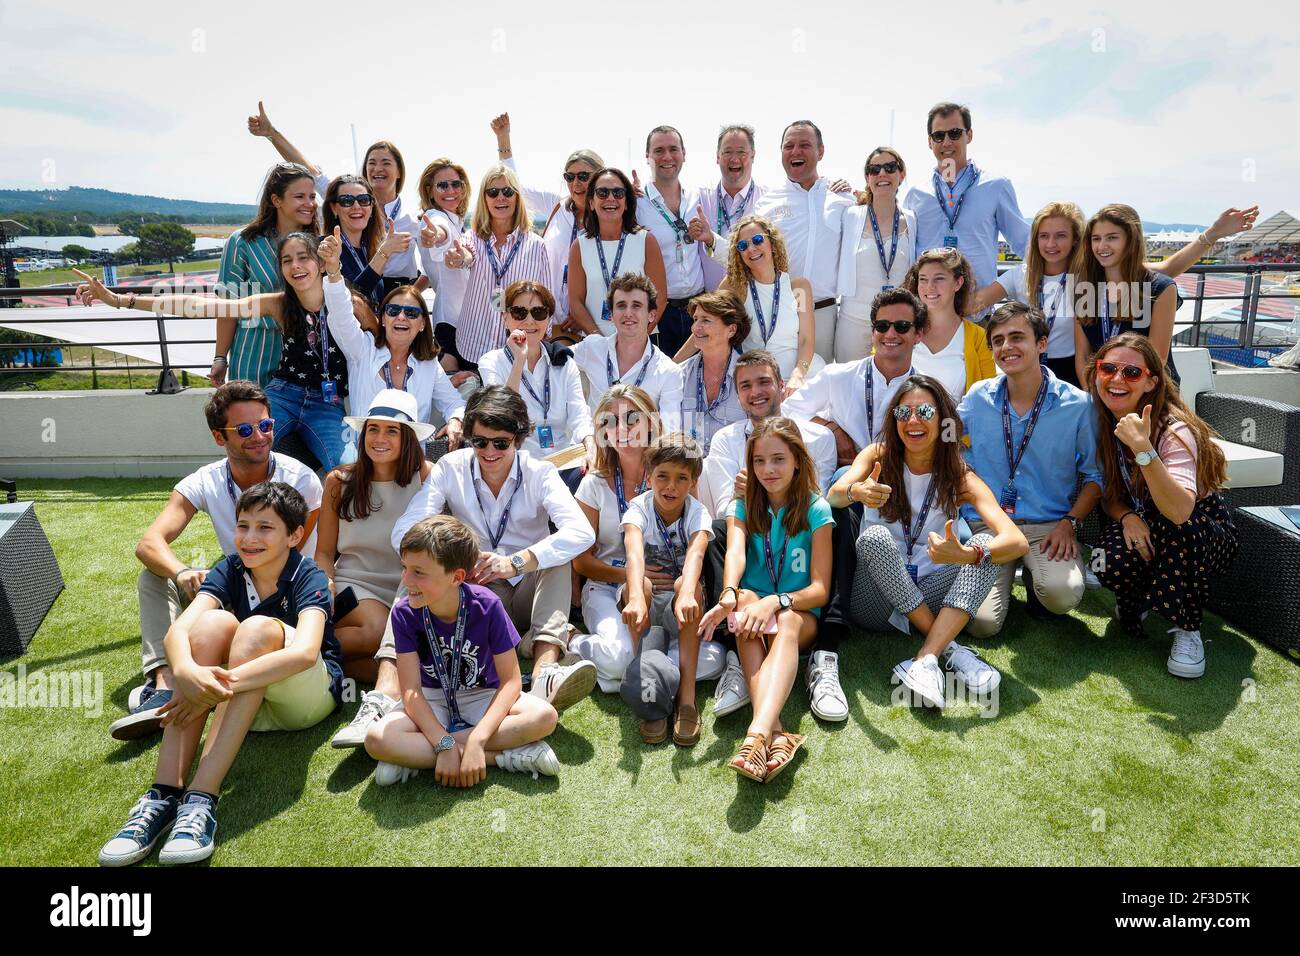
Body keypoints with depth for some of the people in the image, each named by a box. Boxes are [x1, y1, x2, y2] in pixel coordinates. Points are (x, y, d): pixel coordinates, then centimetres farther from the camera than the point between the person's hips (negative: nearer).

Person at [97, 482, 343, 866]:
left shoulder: (308, 578, -16)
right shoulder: (229, 570, -3)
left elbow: (305, 651, -35)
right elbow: (177, 630, -21)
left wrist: (224, 683, -44)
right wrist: (186, 671, -43)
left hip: (310, 694, -4)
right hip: (248, 701, 4)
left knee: (258, 630, -31)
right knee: (214, 622, -24)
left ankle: (200, 802, -40)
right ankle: (164, 795, -32)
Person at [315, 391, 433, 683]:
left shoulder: (426, 476, -4)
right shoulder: (339, 481, 4)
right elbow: (324, 552, 10)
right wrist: (326, 587, -10)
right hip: (354, 584, 0)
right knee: (380, 632, -32)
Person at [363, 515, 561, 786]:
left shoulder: (486, 606, -21)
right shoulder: (404, 613, -17)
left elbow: (511, 680, -19)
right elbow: (410, 691, -18)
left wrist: (477, 740, -32)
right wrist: (445, 745, -31)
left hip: (482, 696, 0)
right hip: (432, 700, 1)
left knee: (544, 716, -29)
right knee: (377, 739, -30)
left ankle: (416, 756, -24)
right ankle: (504, 757, -28)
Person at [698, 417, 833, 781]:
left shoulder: (816, 509, -2)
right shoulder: (743, 507, 5)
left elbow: (820, 588, -9)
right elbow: (735, 553, -18)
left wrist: (775, 602, -29)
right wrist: (729, 596, -41)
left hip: (800, 613, -1)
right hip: (754, 602, 2)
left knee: (787, 623, -37)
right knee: (743, 601, -34)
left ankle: (758, 733, -60)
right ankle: (775, 731, -50)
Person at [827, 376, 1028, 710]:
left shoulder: (960, 477, -4)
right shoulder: (879, 455, -3)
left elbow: (1017, 542, -19)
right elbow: (833, 496, -24)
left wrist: (966, 555, -41)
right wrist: (857, 492, -50)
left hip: (925, 598, 1)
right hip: (874, 604, -1)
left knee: (985, 544, -21)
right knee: (874, 537, -29)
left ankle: (925, 660, -32)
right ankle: (948, 648, -22)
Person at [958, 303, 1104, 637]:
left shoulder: (1078, 404, -2)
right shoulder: (978, 397, 4)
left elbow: (1095, 475, 4)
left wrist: (1070, 522, -9)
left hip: (1048, 526, -1)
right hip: (985, 523, 1)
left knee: (1063, 595, -32)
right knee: (981, 623, -17)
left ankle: (1037, 583, 8)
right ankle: (1005, 576, 19)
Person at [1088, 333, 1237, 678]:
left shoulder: (1175, 430, -26)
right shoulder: (1099, 423, -9)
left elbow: (1180, 512, -41)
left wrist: (1143, 448, -50)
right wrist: (1127, 516, -19)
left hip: (1206, 535, -3)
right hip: (1139, 527, 3)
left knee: (1174, 526, -39)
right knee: (1113, 562, -32)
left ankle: (1187, 629, -15)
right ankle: (1136, 600, 8)